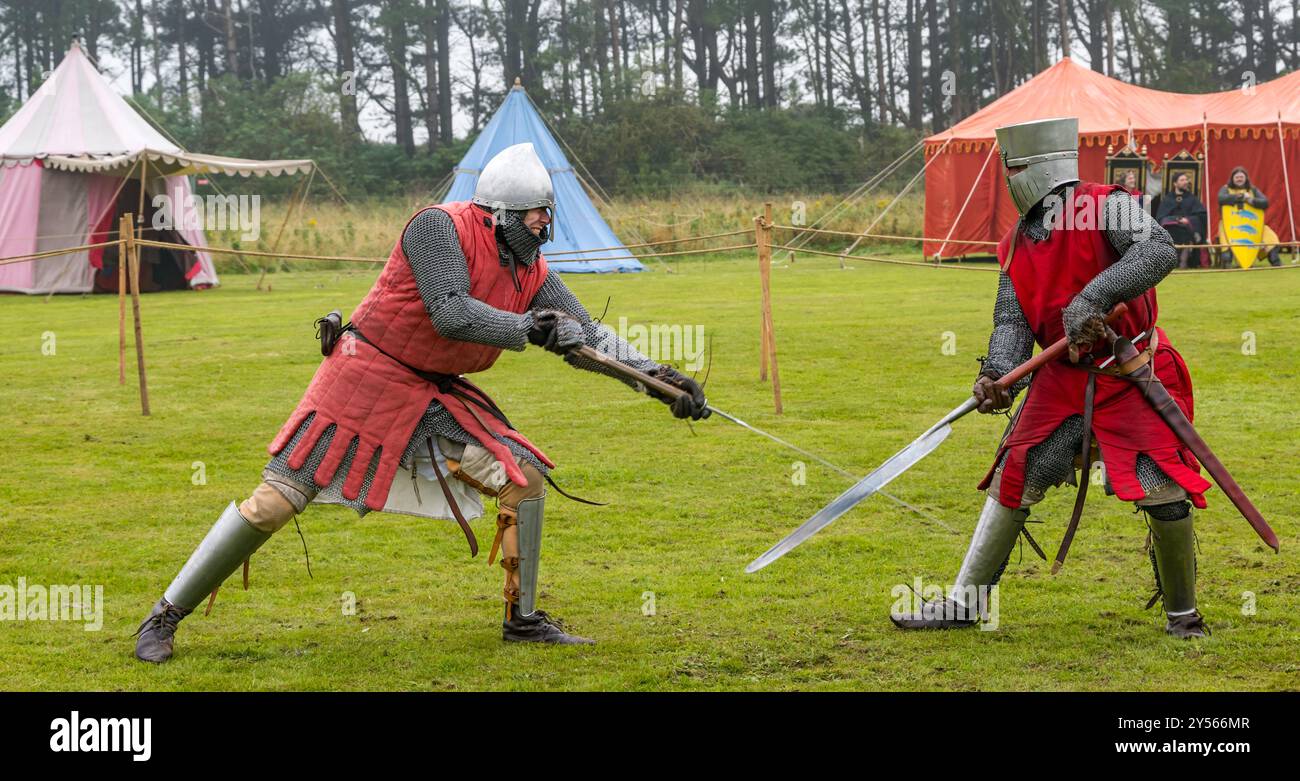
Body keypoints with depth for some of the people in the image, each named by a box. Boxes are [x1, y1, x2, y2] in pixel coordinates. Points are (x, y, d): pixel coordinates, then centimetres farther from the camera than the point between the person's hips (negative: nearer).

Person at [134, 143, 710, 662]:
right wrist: (530, 328, -30)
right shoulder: (440, 227, -18)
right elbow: (451, 313, -29)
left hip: (436, 394, 7)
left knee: (524, 479, -4)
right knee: (275, 501, -8)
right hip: (365, 380, -7)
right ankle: (166, 616, 4)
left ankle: (522, 620, 11)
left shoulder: (531, 271, 2)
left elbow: (586, 335, 3)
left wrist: (657, 375, -6)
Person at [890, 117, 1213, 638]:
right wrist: (996, 373, -20)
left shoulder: (1104, 207, -13)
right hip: (1063, 381, 6)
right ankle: (965, 603, 18)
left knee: (1164, 493, -11)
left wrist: (1093, 298, -37)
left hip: (1133, 377, -6)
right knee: (1011, 482, 7)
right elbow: (1012, 321, 0)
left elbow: (1159, 251, -29)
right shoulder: (1016, 246, 7)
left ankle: (1182, 613, 11)